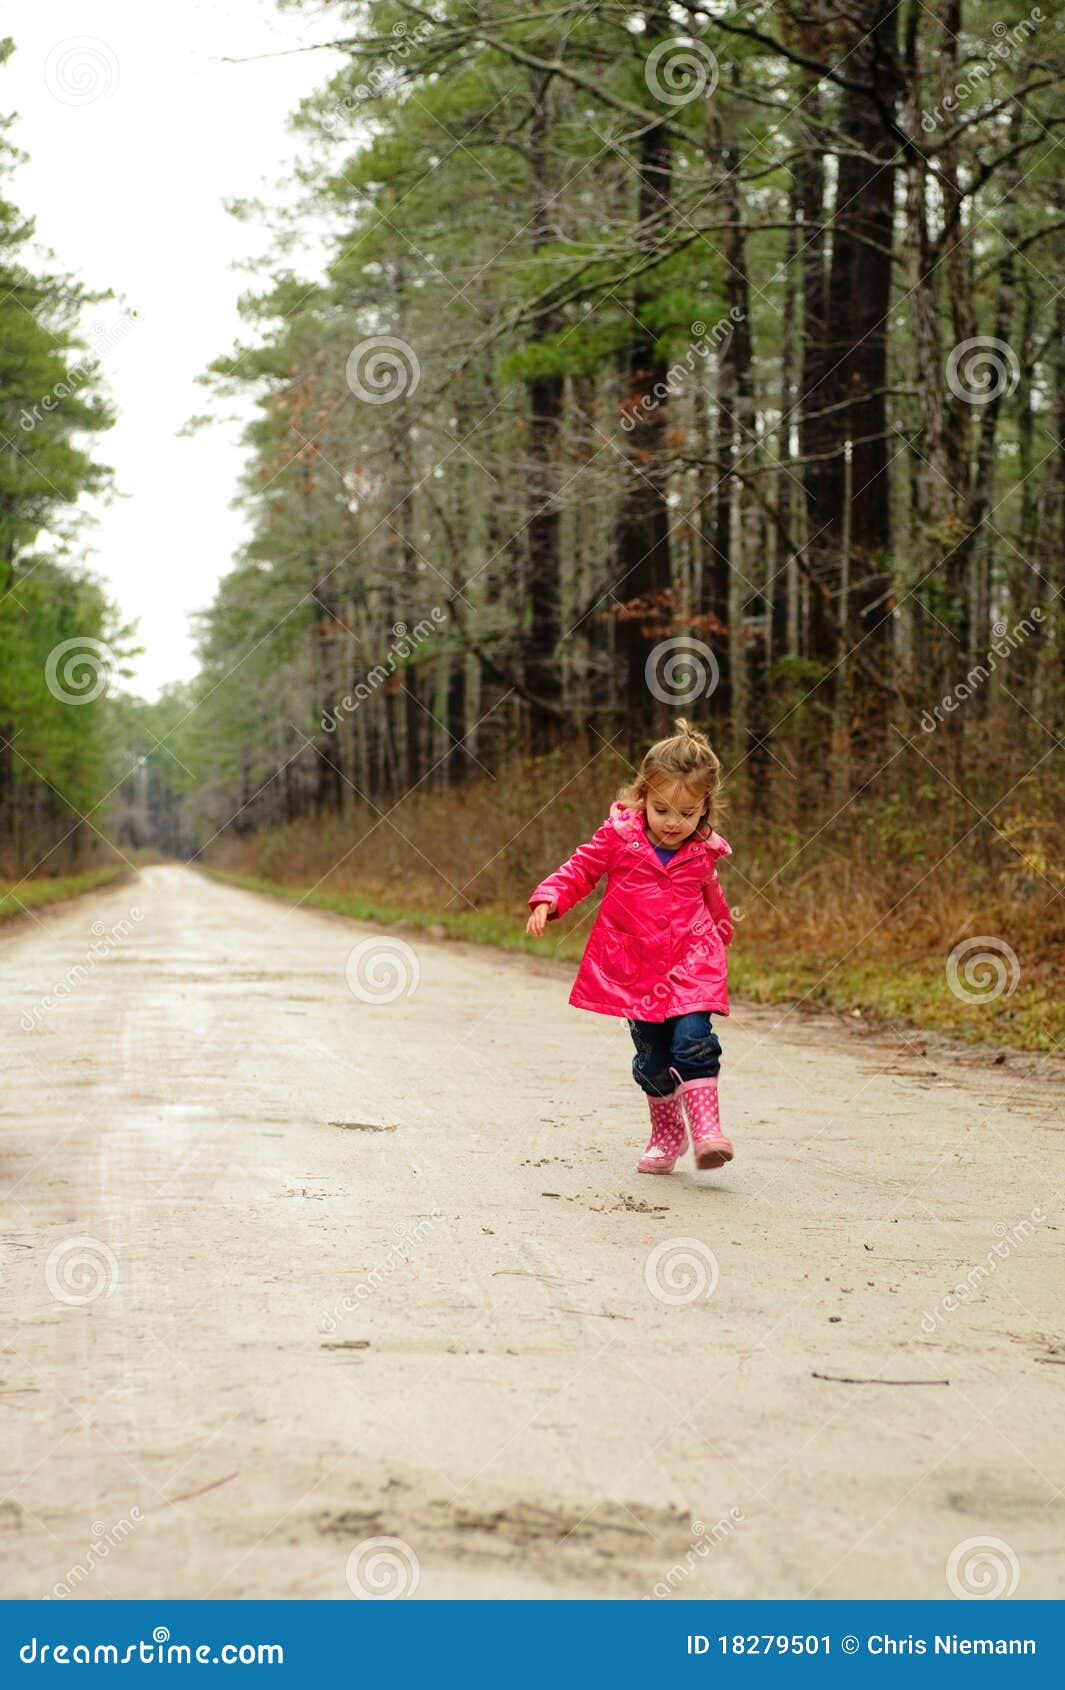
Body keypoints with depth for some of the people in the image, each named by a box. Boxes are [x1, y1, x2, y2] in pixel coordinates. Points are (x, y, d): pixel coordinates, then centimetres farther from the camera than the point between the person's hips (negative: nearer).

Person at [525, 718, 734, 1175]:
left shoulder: (703, 852, 1)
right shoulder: (619, 836, -6)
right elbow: (580, 869, 3)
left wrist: (721, 930, 36)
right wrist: (548, 900, -13)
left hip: (691, 966, 0)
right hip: (635, 969, 0)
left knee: (694, 1040, -20)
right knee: (652, 1059, 6)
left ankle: (705, 1128, -19)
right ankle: (667, 1133, 24)